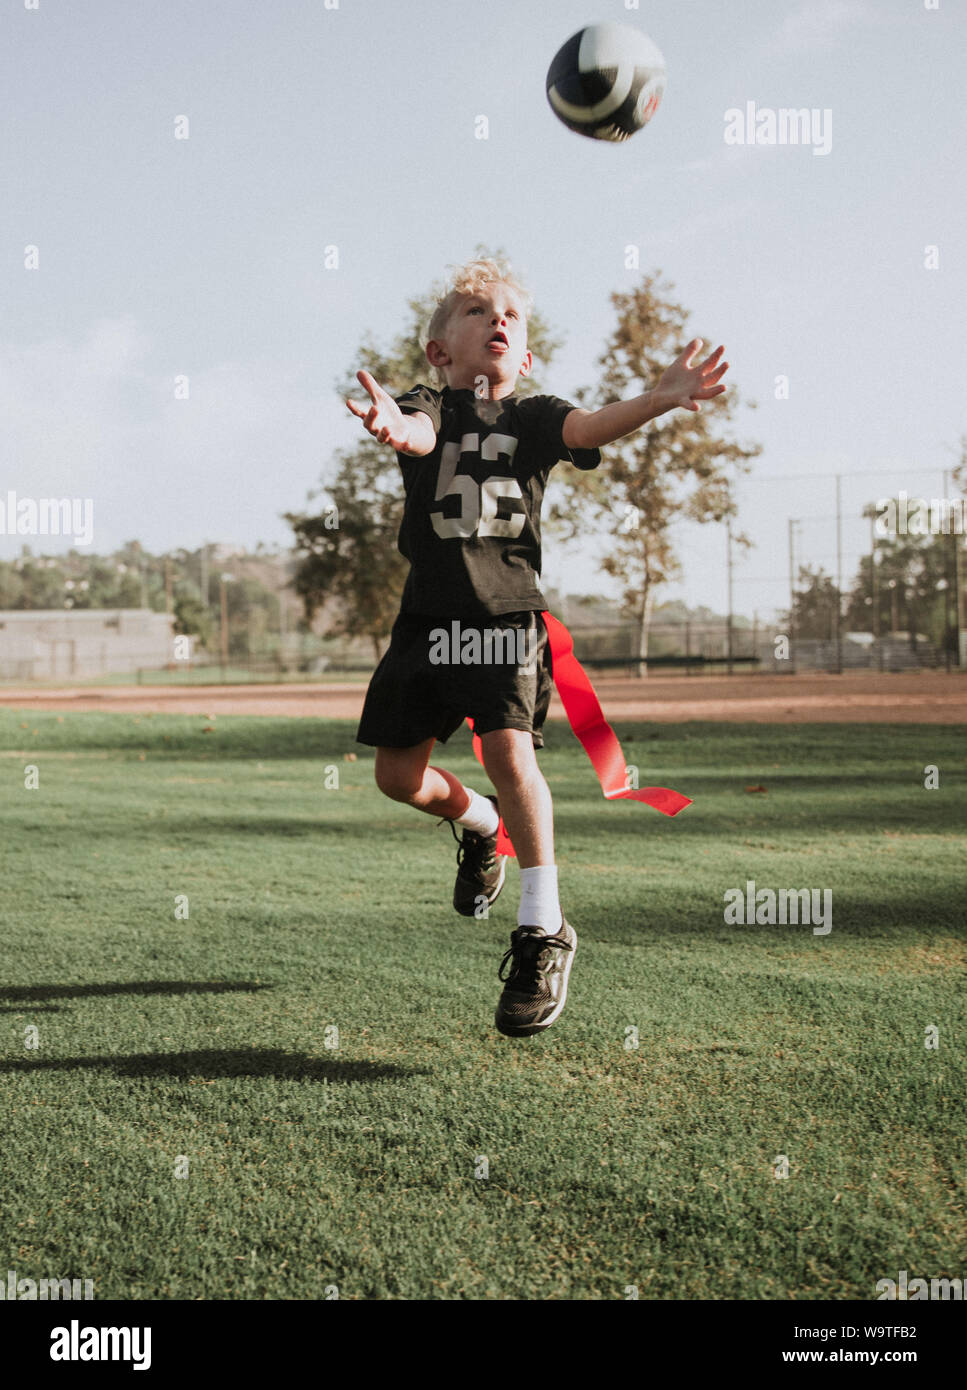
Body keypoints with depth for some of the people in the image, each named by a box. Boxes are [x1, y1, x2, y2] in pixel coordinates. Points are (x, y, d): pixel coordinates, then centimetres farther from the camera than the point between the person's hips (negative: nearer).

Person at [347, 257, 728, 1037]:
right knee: (398, 775, 4)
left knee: (509, 751, -18)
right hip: (429, 615, 2)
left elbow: (589, 426, -16)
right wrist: (395, 428, -49)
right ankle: (480, 826, 38)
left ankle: (543, 930, -8)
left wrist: (659, 400, -38)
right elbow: (419, 436, -22)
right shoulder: (429, 408, 4)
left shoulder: (533, 418, 6)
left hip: (507, 614, -2)